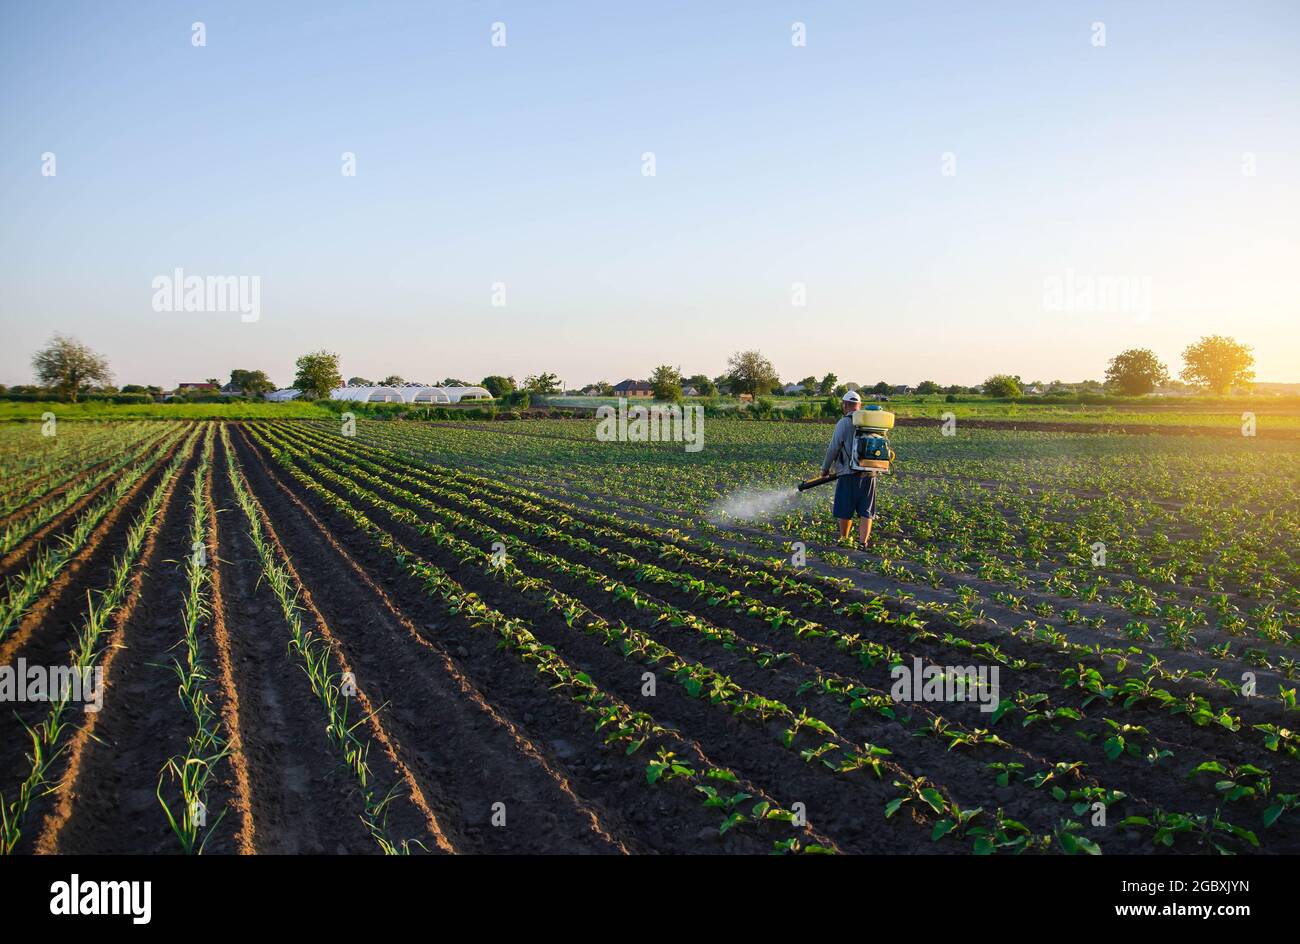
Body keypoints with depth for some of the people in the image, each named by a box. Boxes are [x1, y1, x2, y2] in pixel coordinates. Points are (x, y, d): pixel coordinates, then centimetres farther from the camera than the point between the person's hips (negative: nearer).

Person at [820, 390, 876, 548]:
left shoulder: (844, 423, -7)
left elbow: (833, 448, -7)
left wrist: (825, 468, 6)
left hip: (849, 473, -4)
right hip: (869, 474, 4)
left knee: (845, 511, 8)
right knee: (866, 511, 6)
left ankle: (843, 539, 18)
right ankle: (863, 542, -1)